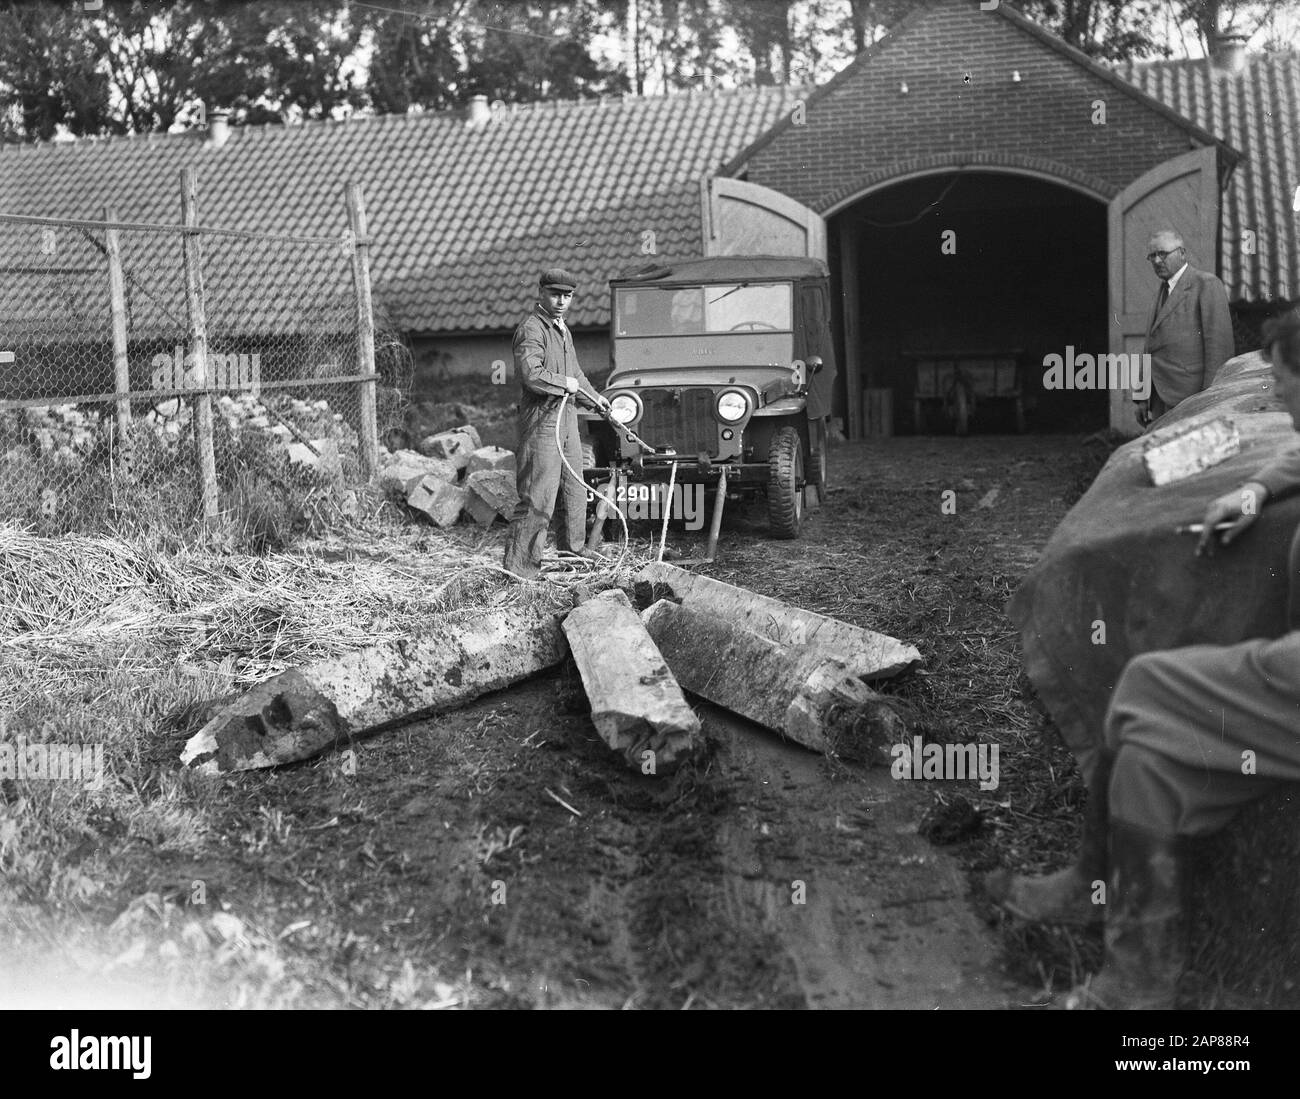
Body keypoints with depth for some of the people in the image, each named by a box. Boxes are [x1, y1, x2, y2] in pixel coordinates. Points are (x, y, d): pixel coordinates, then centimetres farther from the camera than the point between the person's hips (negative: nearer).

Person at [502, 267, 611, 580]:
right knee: (539, 497, -12)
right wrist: (566, 383, -15)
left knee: (574, 489, 20)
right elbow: (530, 374, -28)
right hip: (542, 418, -10)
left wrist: (592, 396, 41)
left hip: (567, 416, 10)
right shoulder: (531, 329, -15)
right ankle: (518, 565, -10)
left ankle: (573, 546, 37)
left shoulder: (563, 329, 17)